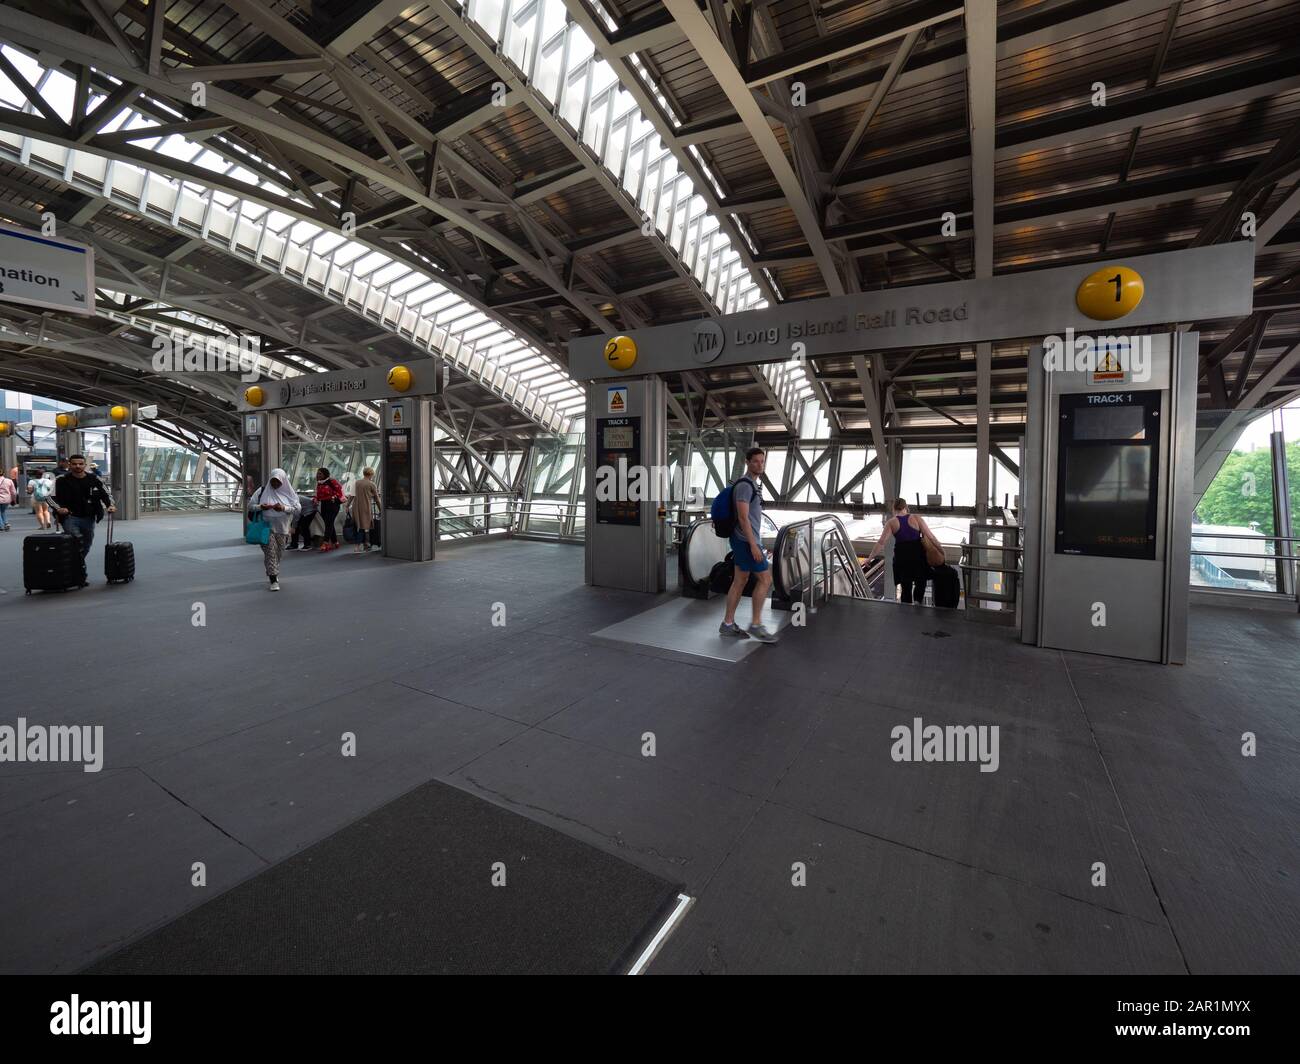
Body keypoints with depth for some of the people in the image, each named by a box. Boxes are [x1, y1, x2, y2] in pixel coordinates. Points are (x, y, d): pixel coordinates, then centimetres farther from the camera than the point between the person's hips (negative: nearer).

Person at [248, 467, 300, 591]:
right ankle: (274, 580, -7)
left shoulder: (289, 492, 2)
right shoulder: (262, 491, 0)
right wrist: (260, 507, -17)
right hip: (266, 526, -2)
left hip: (282, 528, 2)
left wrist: (284, 508, -21)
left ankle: (272, 572, 36)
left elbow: (298, 507, -4)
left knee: (279, 552, 12)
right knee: (270, 551, -10)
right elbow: (250, 506, 4)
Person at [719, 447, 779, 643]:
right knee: (765, 579, -5)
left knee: (740, 581, 11)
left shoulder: (752, 484, 17)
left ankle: (728, 624, 15)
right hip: (746, 541, -10)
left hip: (745, 540, 10)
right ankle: (756, 625, 2)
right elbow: (743, 517, -22)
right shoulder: (745, 485, -16)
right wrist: (753, 545, -25)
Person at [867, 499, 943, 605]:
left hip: (901, 556, 0)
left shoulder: (891, 522, -2)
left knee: (906, 585, 13)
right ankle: (917, 601, 0)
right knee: (921, 580, 21)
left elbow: (881, 542, -9)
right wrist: (942, 550, 4)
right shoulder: (916, 519, -1)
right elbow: (930, 537, -4)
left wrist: (870, 558, -6)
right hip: (917, 553, 0)